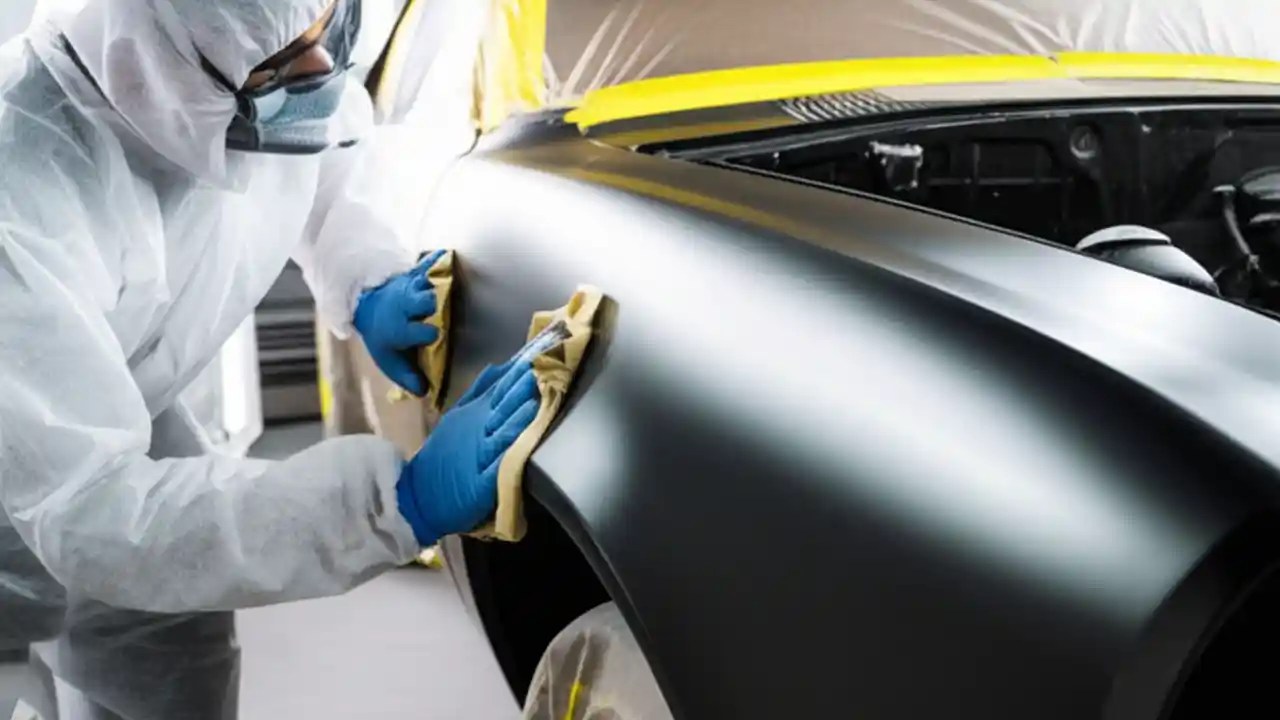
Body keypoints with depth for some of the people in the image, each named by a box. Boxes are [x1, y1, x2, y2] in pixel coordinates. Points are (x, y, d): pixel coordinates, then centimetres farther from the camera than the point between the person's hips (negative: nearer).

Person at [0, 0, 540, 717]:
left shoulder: (264, 81, -23)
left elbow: (327, 173, 1)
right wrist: (397, 499, -51)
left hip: (117, 410, 5)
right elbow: (84, 507, -45)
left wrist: (373, 286, -21)